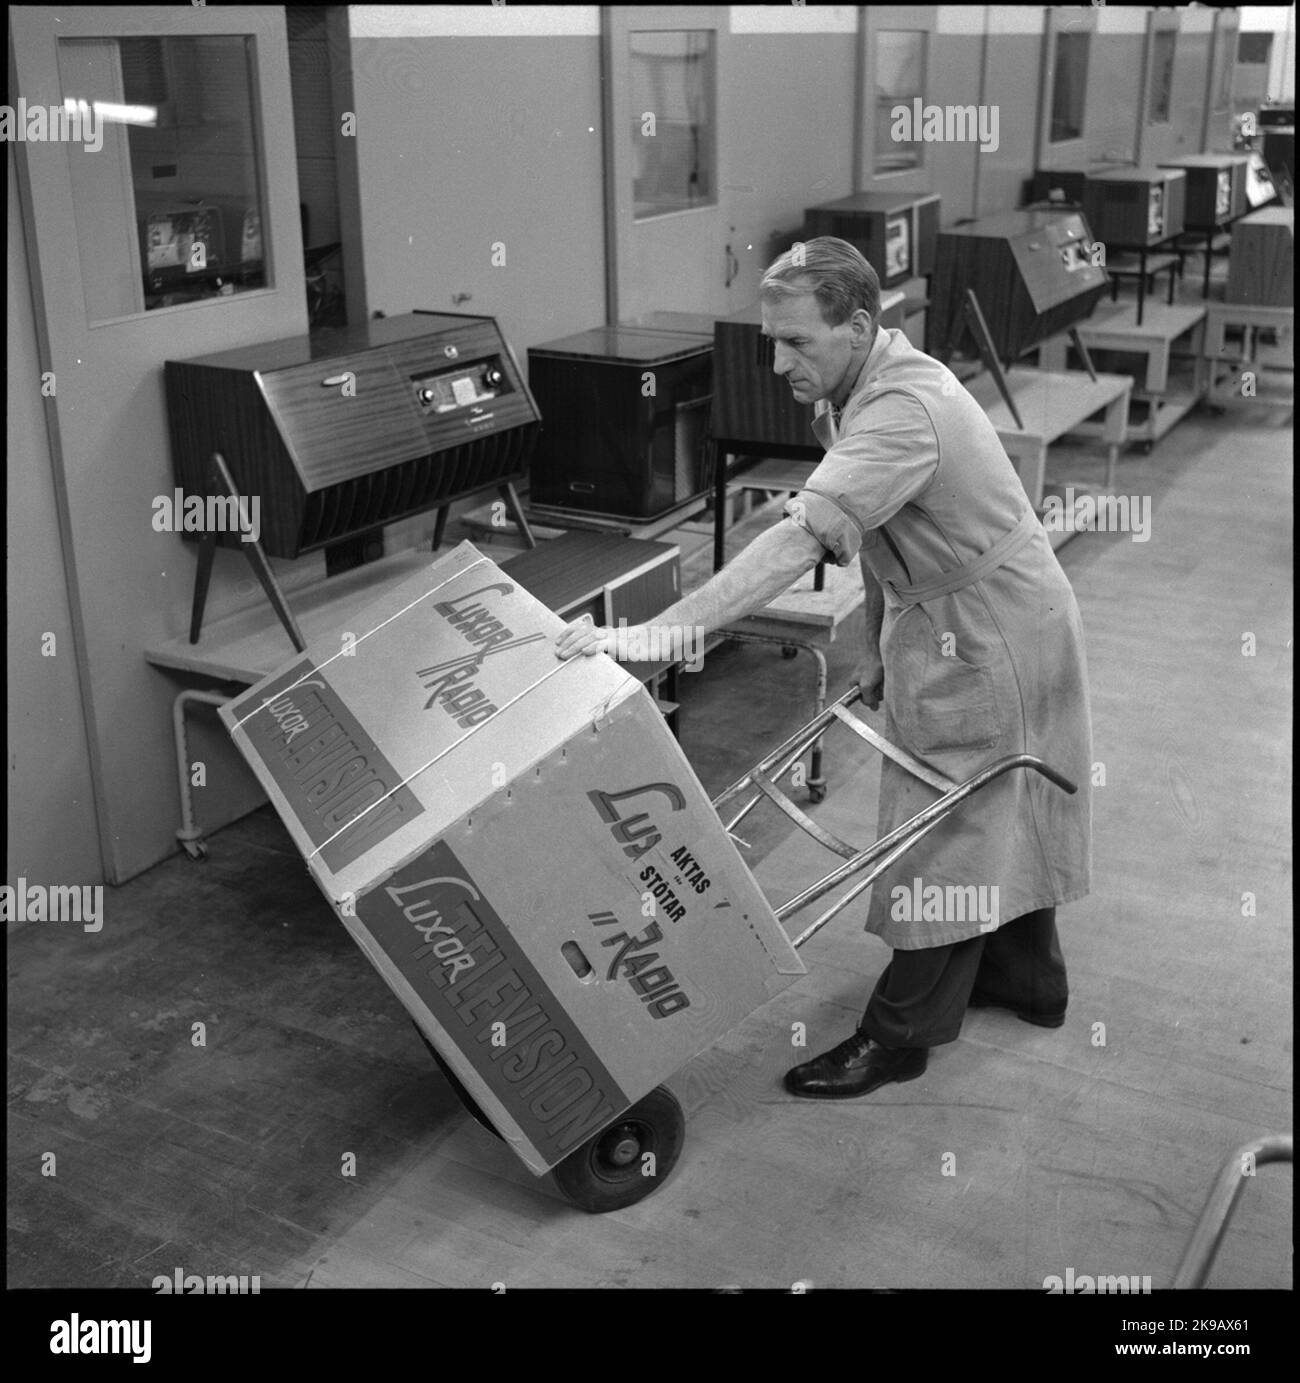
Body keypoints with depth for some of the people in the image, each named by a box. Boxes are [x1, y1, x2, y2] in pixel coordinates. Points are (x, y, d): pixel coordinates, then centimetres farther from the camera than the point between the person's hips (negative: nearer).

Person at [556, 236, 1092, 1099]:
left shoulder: (903, 411, -32)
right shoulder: (861, 389, 1)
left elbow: (799, 540, -43)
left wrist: (659, 633, -48)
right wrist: (881, 653, 12)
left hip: (987, 636, -10)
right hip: (942, 626, 10)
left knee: (950, 825, -1)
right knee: (1000, 812, 21)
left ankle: (901, 1035, 12)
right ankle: (1027, 978, 39)